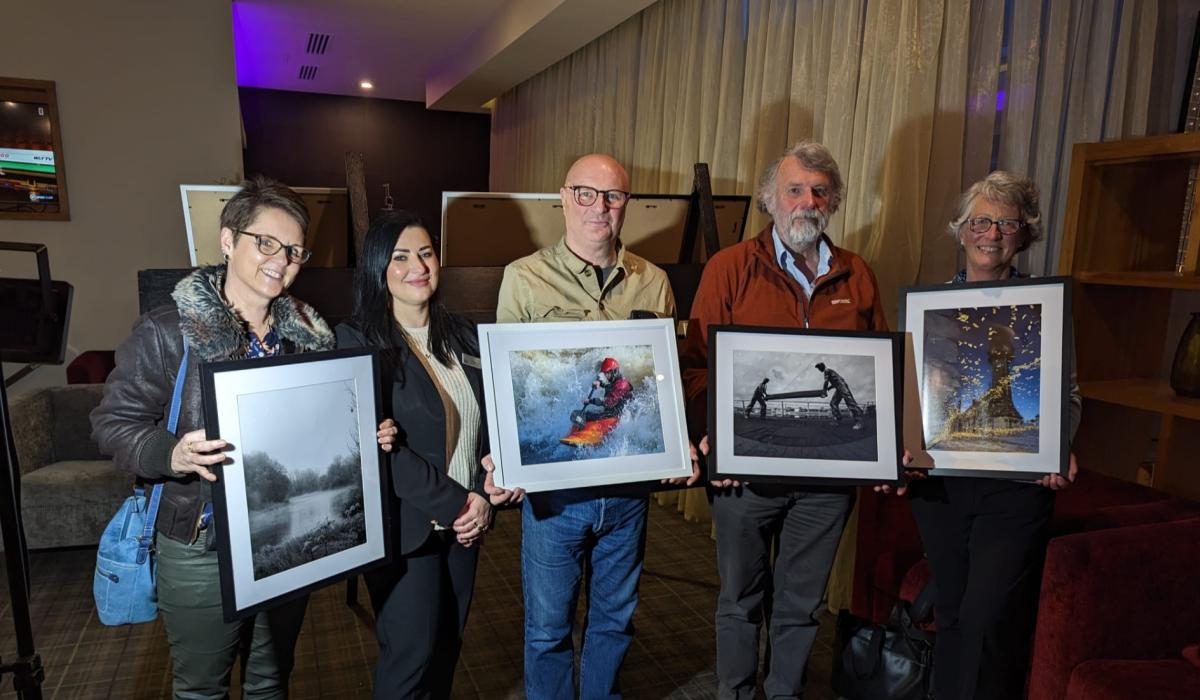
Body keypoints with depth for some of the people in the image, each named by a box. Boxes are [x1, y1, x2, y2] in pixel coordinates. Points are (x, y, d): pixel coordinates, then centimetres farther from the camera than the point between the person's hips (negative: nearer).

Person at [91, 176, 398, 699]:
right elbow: (113, 423, -10)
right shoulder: (165, 332, -11)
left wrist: (368, 438, -8)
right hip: (201, 553, -3)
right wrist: (171, 455, -28)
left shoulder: (309, 335, 3)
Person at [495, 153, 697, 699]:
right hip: (554, 485, -3)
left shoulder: (653, 283, 3)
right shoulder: (524, 278, -5)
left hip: (631, 485, 3)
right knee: (548, 625, 14)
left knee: (615, 617, 21)